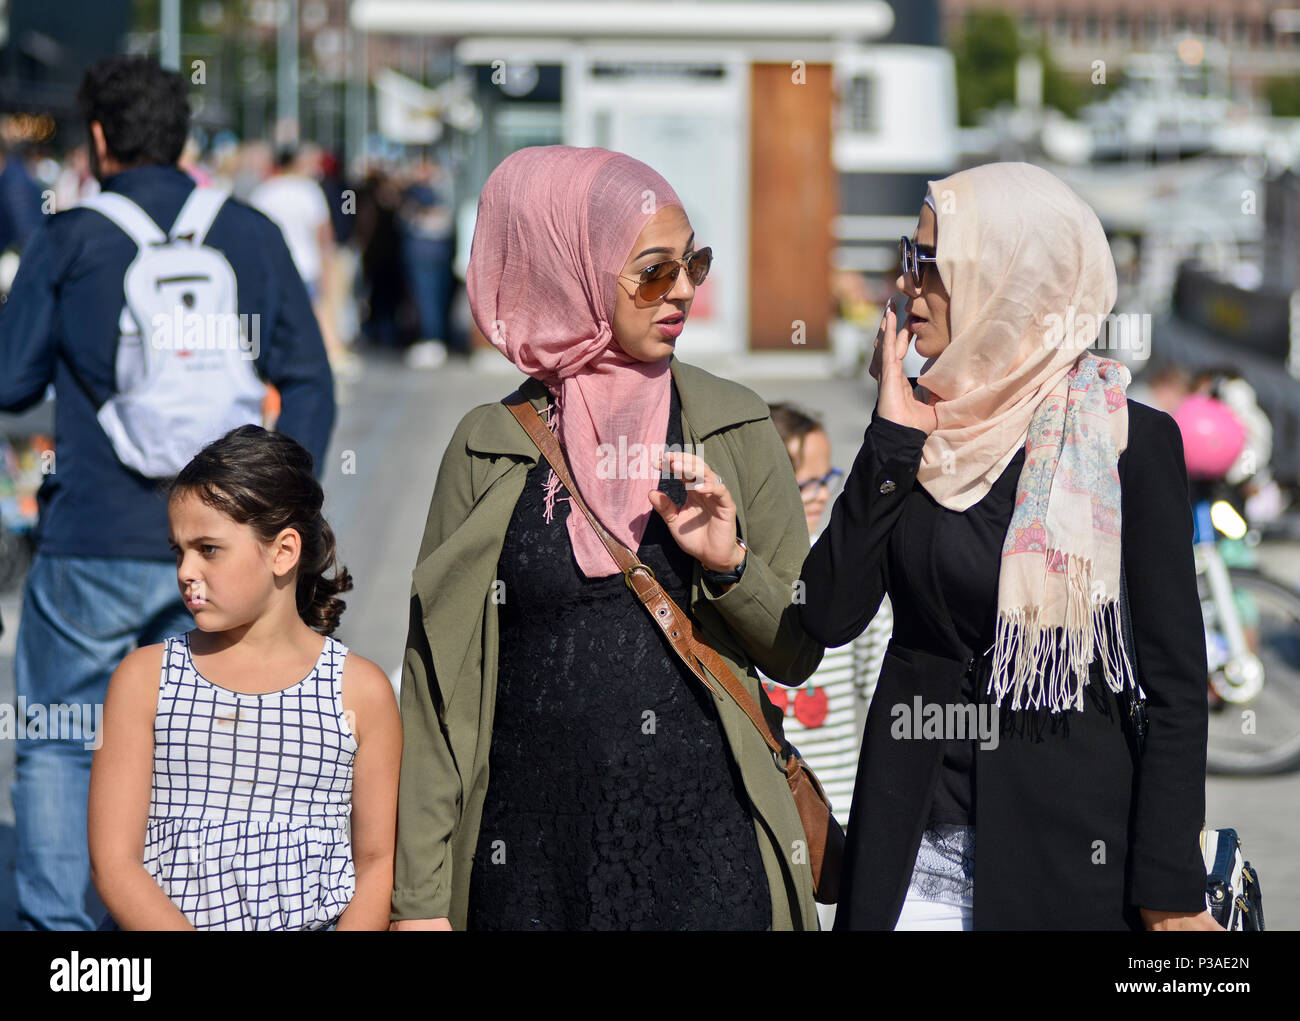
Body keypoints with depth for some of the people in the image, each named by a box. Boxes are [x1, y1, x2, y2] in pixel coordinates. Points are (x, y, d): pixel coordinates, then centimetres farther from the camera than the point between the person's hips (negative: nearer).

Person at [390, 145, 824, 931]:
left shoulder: (733, 429, 4)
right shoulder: (489, 450, 1)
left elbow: (797, 653, 6)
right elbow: (438, 683, 3)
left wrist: (730, 565, -13)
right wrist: (420, 895, 0)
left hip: (708, 846, 0)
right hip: (532, 857, 0)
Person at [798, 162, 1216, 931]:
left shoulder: (1131, 441, -7)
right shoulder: (922, 431, 5)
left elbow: (1176, 675, -7)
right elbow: (829, 616, -4)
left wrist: (1171, 893, -9)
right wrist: (893, 442, -8)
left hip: (1069, 836, -3)